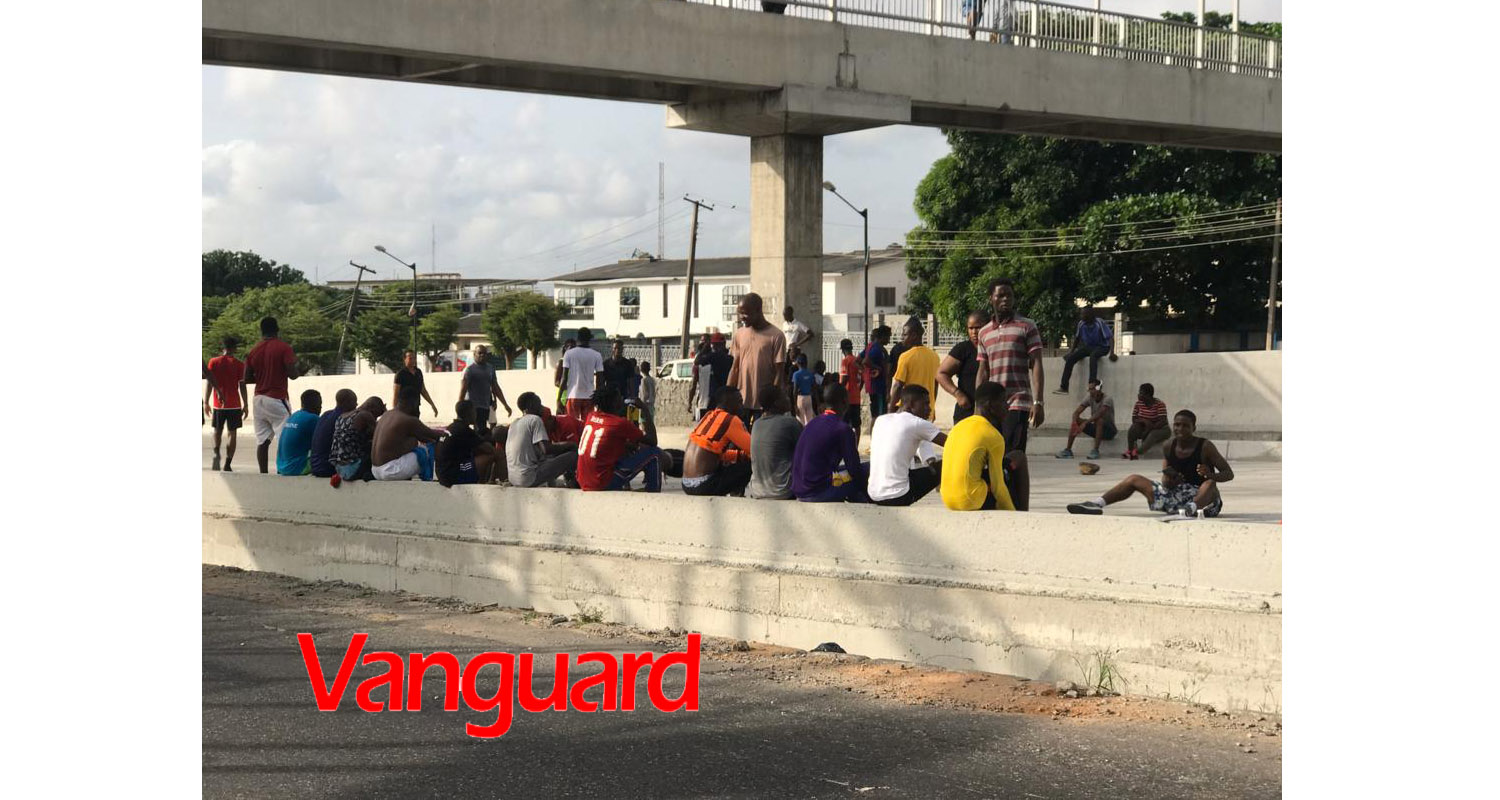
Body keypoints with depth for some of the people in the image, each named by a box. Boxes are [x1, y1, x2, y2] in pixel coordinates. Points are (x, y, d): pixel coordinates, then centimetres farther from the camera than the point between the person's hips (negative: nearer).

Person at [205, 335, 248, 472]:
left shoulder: (213, 362, 0)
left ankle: (216, 453, -12)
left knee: (217, 430, 15)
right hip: (234, 404, -1)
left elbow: (209, 383, -2)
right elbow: (242, 386, -4)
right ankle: (228, 464, 0)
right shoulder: (239, 364, -3)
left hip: (218, 404, 1)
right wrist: (245, 405, 2)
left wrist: (205, 402, 3)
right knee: (233, 433, 5)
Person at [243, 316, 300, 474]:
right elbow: (293, 375, -13)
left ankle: (263, 474, 3)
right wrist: (294, 363, 7)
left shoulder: (253, 350, 8)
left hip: (259, 399, 6)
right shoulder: (283, 348, -8)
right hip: (277, 399, -5)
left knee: (262, 441, 5)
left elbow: (247, 378, 9)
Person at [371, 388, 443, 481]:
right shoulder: (408, 421, -15)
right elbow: (432, 434, 0)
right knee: (429, 450, -2)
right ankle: (427, 481, 13)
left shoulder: (385, 416, 12)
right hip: (391, 471, -9)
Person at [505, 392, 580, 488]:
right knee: (574, 455, -6)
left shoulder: (514, 424, 17)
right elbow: (546, 449, -17)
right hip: (530, 478, -9)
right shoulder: (535, 419, -7)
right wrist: (570, 444, -3)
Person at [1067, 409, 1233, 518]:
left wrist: (1211, 476, -34)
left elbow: (1229, 474, -12)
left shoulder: (1205, 447, -12)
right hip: (1176, 494, 6)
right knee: (1134, 480, 3)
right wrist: (1169, 481, -20)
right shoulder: (1168, 448, 2)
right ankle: (1096, 504, -11)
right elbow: (1166, 484, 5)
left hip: (1202, 497, -6)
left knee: (1209, 484, -40)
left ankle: (1190, 511, -68)